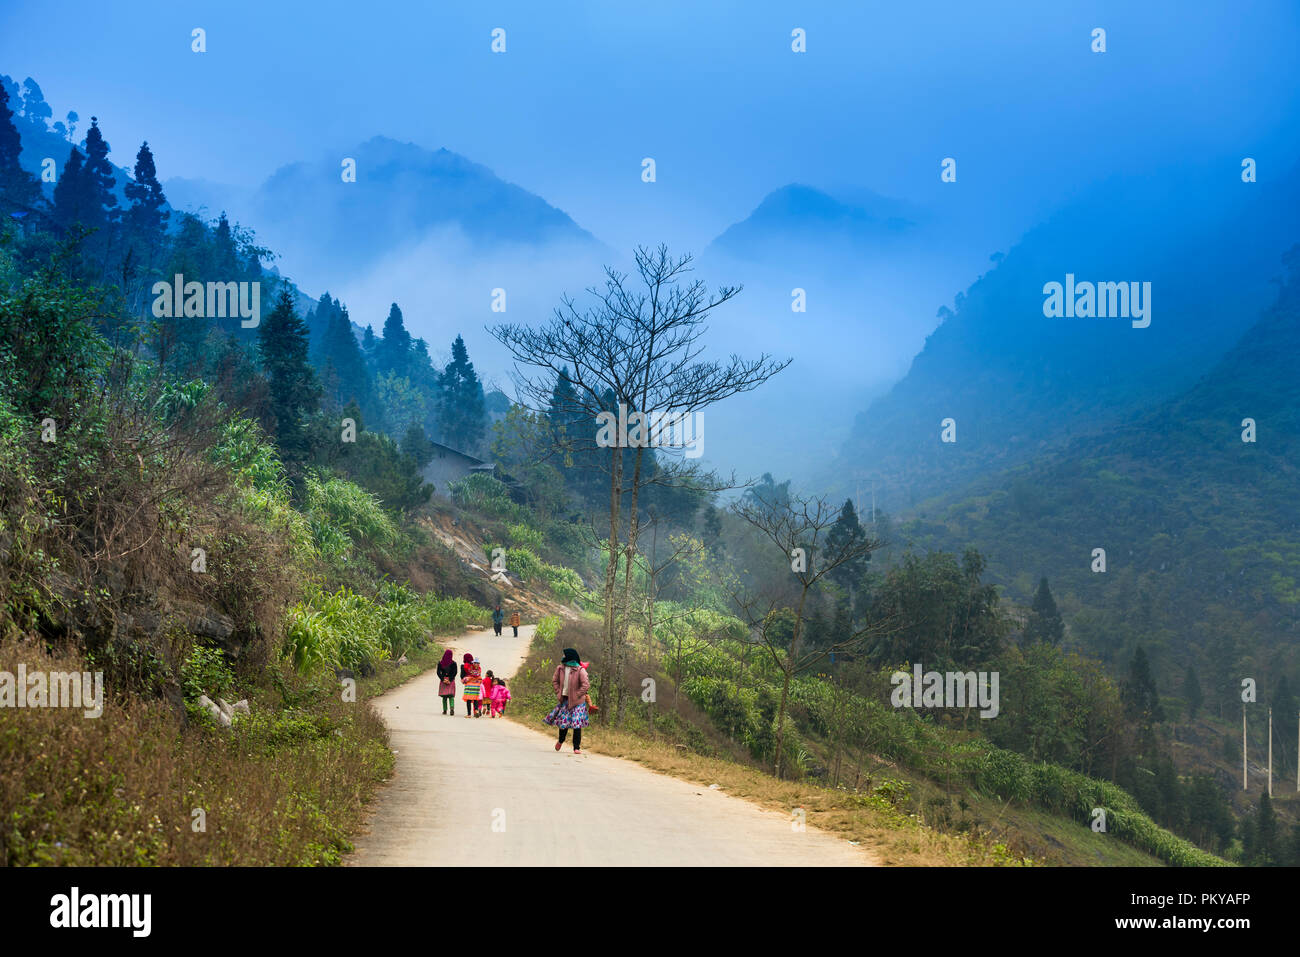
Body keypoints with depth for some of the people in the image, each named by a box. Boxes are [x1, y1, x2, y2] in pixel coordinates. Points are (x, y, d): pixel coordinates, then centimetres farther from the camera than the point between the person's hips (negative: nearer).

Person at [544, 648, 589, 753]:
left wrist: (576, 695, -16)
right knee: (563, 721, 10)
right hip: (564, 700, 4)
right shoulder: (560, 668, 4)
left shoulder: (580, 670, -13)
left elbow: (586, 685, -15)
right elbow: (554, 681, 17)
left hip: (577, 702, -4)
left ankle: (577, 748, -2)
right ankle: (561, 741, 38)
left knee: (577, 724, -7)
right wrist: (559, 693, 4)